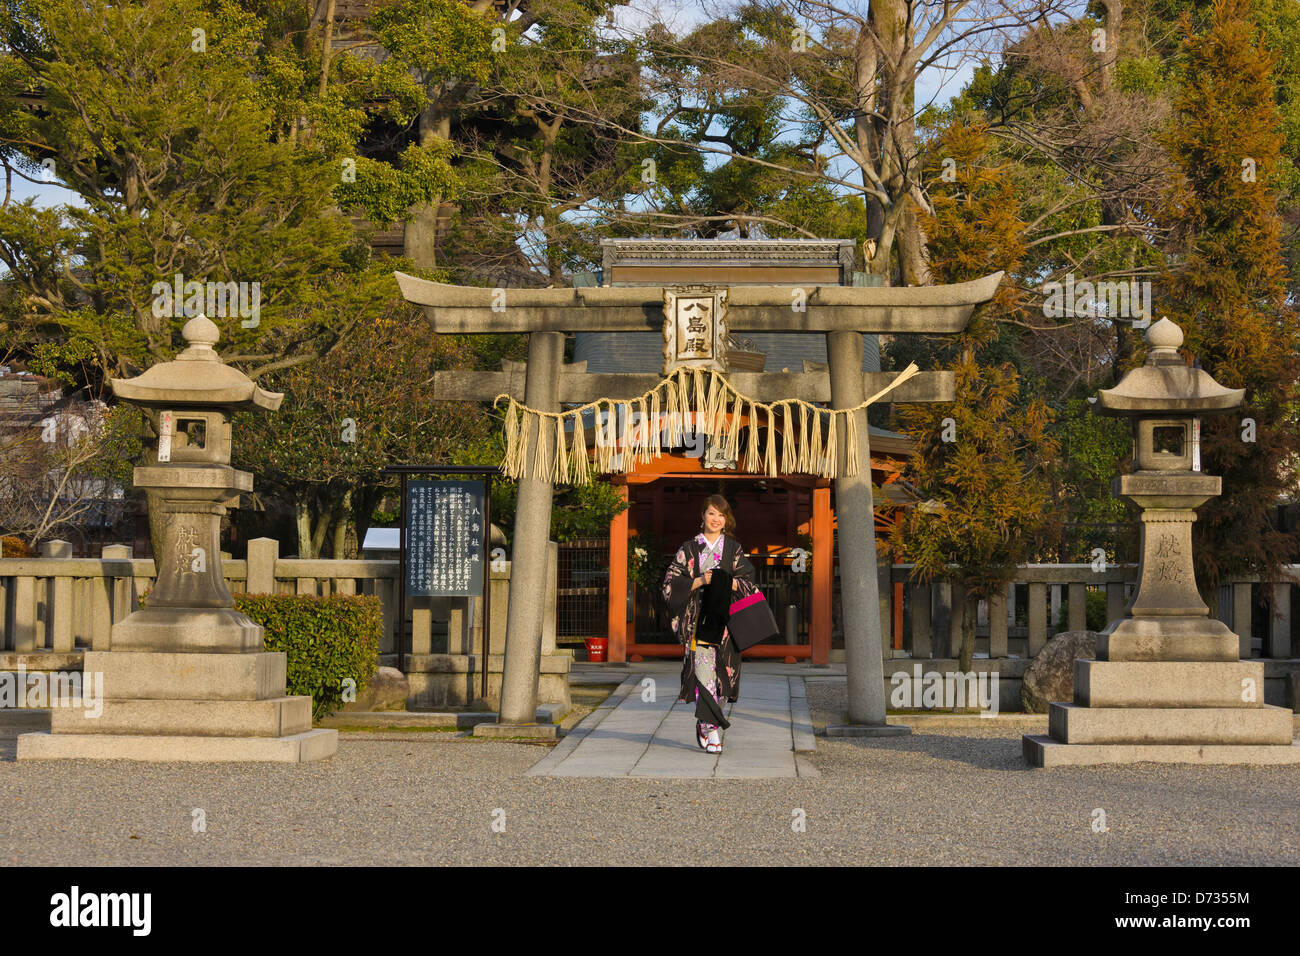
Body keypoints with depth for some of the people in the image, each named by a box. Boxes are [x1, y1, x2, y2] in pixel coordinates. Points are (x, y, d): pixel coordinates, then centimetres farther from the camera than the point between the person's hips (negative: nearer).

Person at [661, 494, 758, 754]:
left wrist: (729, 582, -12)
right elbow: (672, 583, 1)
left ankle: (703, 725, 19)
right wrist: (699, 581, -12)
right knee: (703, 668, -13)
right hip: (698, 617, -2)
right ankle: (712, 731, -16)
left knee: (720, 672, 1)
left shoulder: (734, 549, 11)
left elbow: (748, 583, 8)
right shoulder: (689, 549, 7)